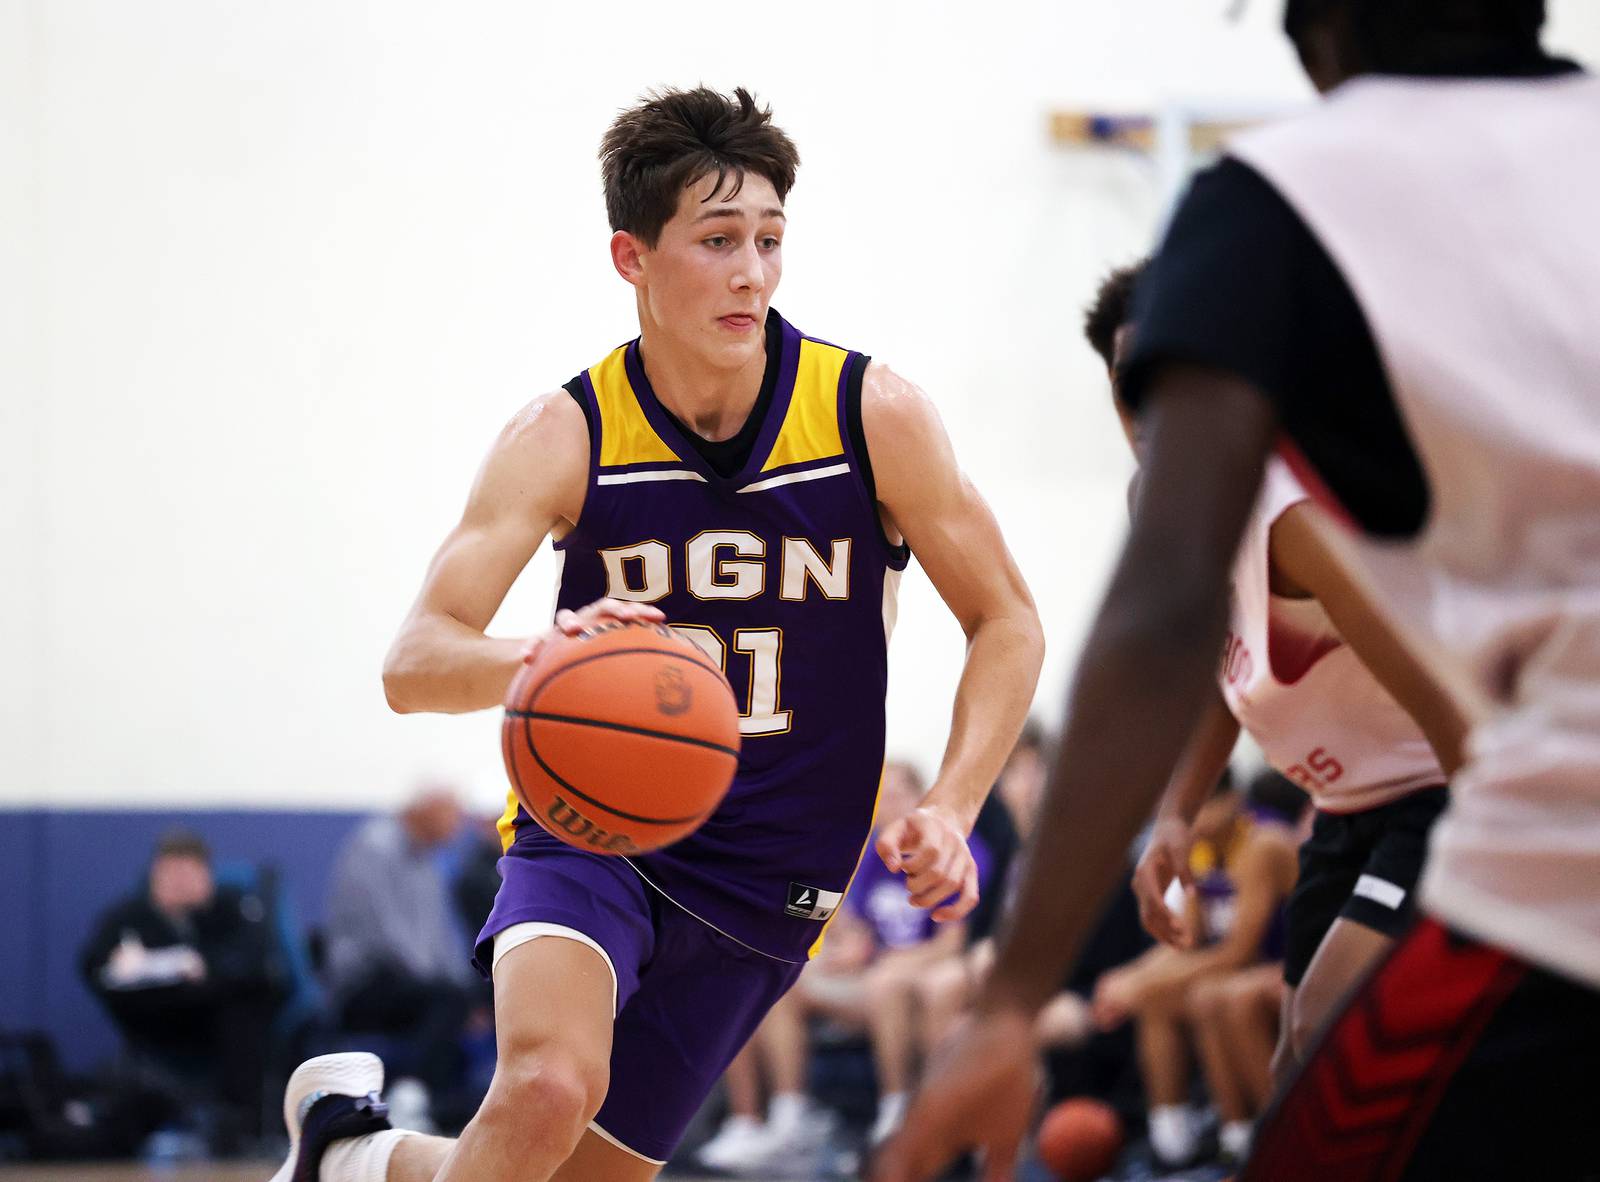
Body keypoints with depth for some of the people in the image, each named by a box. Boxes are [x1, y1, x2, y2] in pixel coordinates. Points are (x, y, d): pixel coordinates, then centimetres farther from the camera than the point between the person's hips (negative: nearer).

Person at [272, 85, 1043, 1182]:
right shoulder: (567, 437, -11)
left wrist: (949, 811, -16)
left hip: (766, 882, 2)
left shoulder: (875, 414, -9)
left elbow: (1008, 626, 0)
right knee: (551, 1086, -31)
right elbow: (414, 664, -17)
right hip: (592, 833, -2)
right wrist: (540, 658, -40)